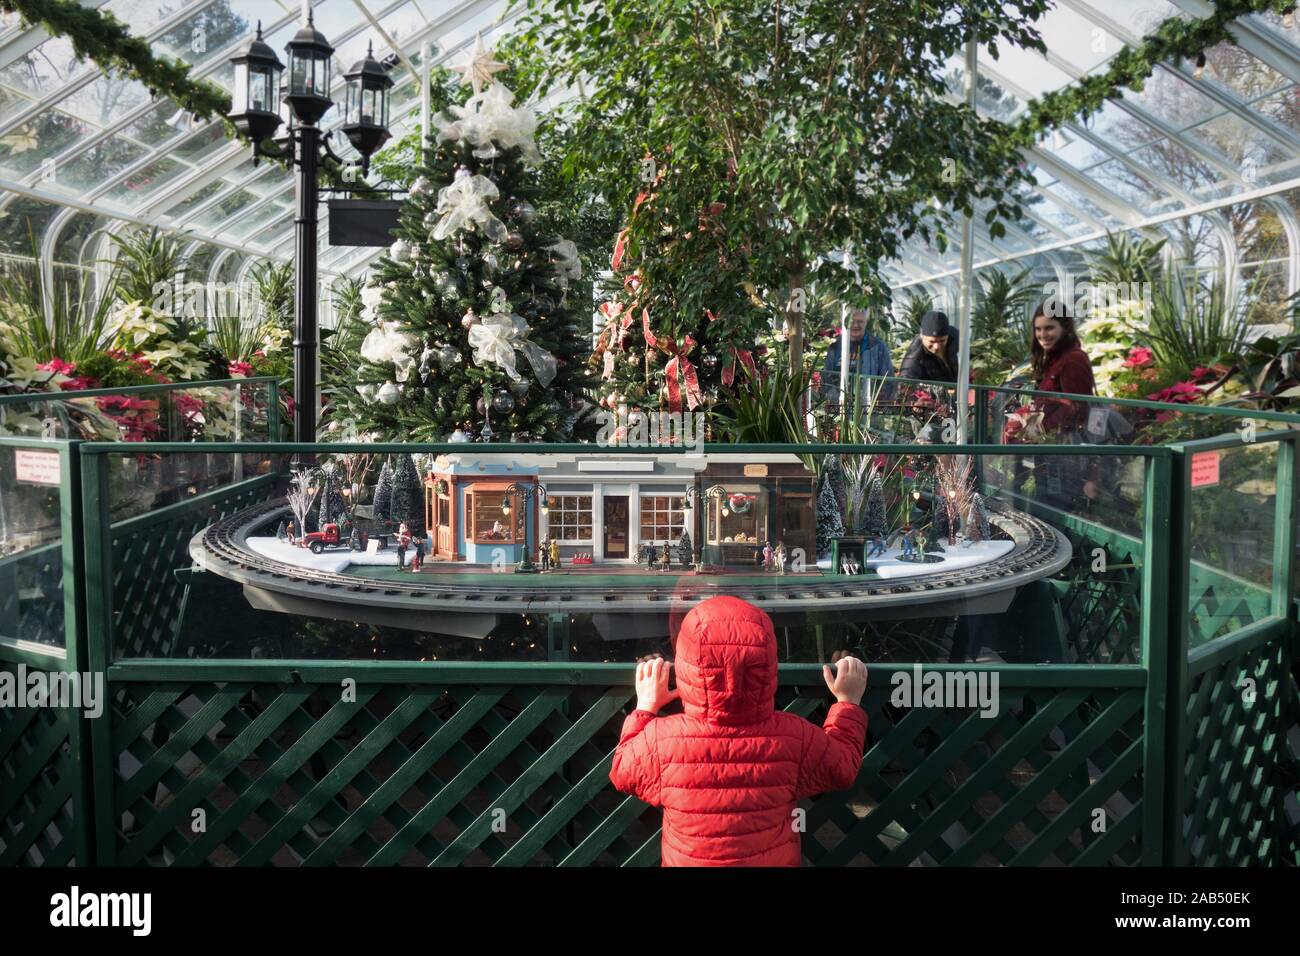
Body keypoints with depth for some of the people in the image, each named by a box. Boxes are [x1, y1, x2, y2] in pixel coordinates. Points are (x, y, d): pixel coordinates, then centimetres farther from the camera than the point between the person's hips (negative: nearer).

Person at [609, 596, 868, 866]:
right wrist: (849, 702, 8)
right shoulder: (794, 738, -25)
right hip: (775, 861, 0)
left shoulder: (661, 740, -28)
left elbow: (624, 774, -7)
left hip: (687, 861, 0)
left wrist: (645, 708, 4)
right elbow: (843, 767, -5)